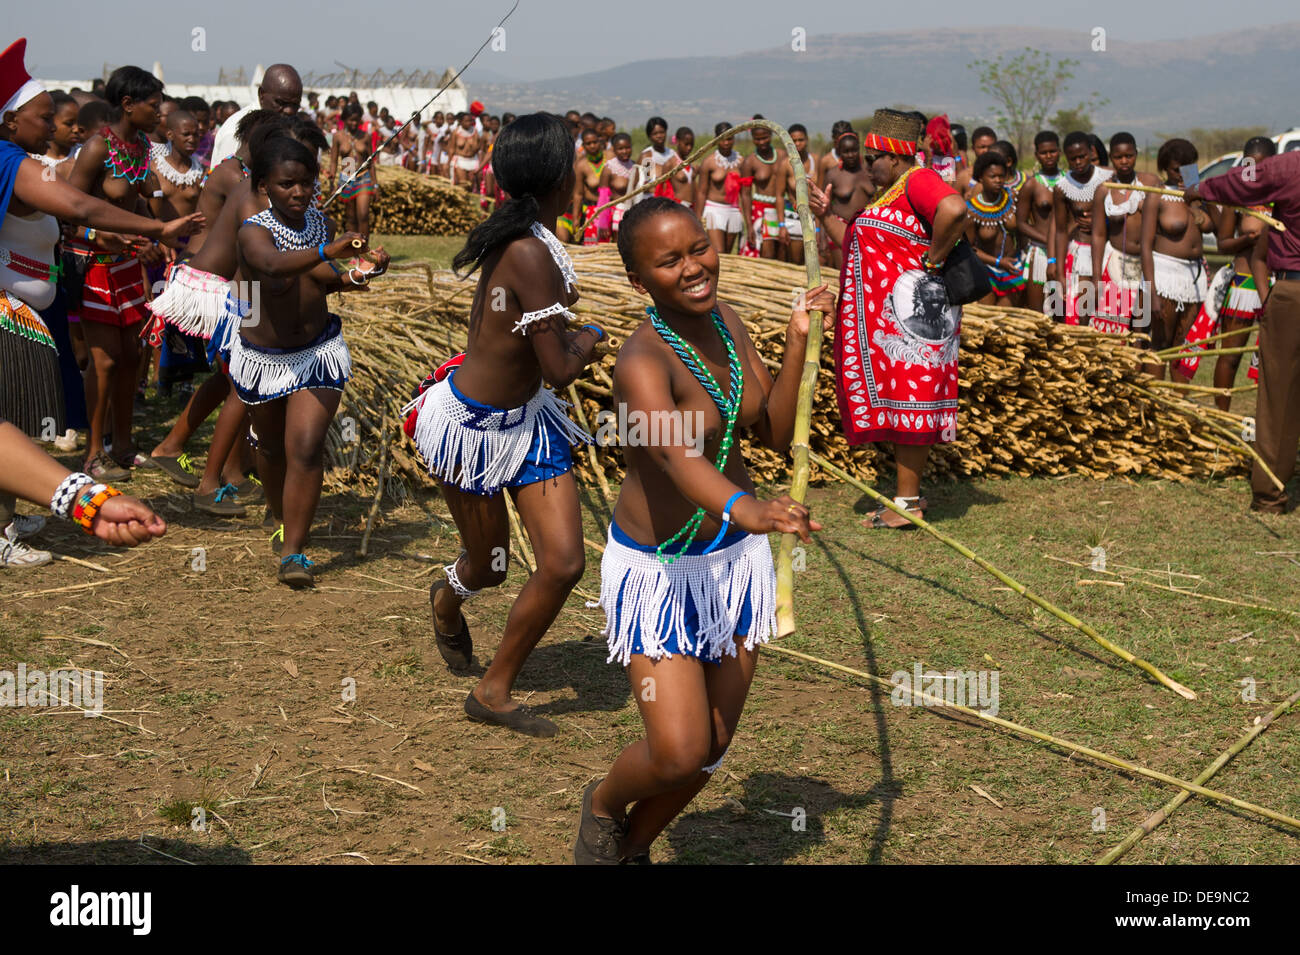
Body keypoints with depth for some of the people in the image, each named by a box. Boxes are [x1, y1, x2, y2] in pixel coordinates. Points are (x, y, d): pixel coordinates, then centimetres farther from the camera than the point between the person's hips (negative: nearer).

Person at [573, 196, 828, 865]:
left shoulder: (726, 322, -1)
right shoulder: (643, 360, -26)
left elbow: (776, 435, -1)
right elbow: (675, 454, -45)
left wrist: (797, 343, -11)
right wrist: (745, 507, -63)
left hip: (736, 558, 7)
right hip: (659, 569, -7)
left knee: (715, 743, 14)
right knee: (679, 754, -12)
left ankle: (632, 846, 40)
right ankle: (602, 805, 24)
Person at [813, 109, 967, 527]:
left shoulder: (918, 181, -13)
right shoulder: (889, 194, 20)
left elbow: (954, 209, -33)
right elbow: (857, 244, 27)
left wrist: (934, 258, -23)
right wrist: (826, 215, 17)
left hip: (908, 311, -10)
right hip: (884, 314, 10)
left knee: (906, 399, -7)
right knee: (897, 399, 13)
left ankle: (907, 503, -2)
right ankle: (907, 493, 20)